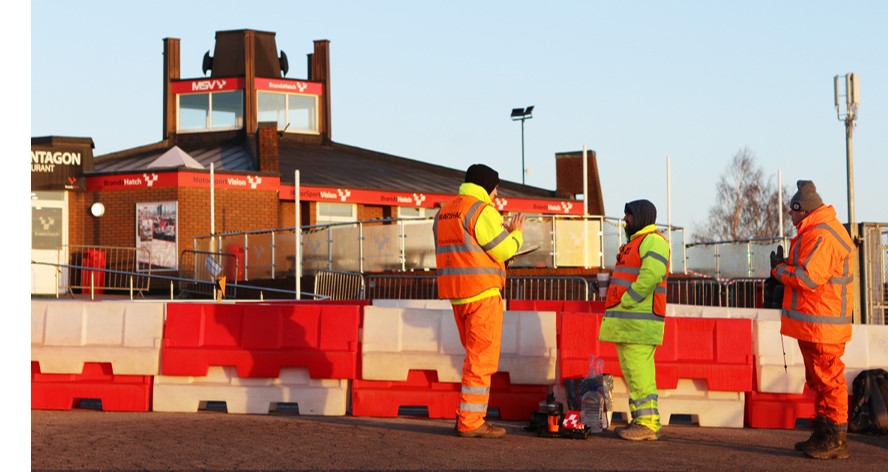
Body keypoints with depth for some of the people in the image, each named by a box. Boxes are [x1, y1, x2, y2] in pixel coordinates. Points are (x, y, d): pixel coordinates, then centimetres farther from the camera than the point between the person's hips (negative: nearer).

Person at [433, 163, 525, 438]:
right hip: (482, 292, -9)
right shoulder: (482, 211, -10)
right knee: (482, 358, -5)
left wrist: (502, 233, 22)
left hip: (455, 292, 9)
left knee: (475, 354, 17)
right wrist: (516, 233, 7)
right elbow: (504, 251, -12)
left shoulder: (444, 213, 16)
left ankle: (470, 416, 17)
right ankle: (470, 422, -6)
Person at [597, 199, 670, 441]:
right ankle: (640, 420, 15)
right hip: (628, 321, 11)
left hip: (639, 321, -11)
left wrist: (626, 301, -21)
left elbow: (651, 275, -22)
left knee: (638, 371, -14)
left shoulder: (653, 241, -9)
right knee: (632, 371, 11)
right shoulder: (636, 241, 26)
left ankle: (648, 423, -15)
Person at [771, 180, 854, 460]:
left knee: (828, 379, -7)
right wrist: (785, 266, 6)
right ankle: (823, 435, 24)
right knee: (818, 380, 16)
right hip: (813, 323, 11)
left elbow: (808, 277, -25)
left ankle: (836, 440, -4)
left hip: (821, 322, -11)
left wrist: (780, 269, -9)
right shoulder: (816, 231, 17)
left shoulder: (821, 236, -19)